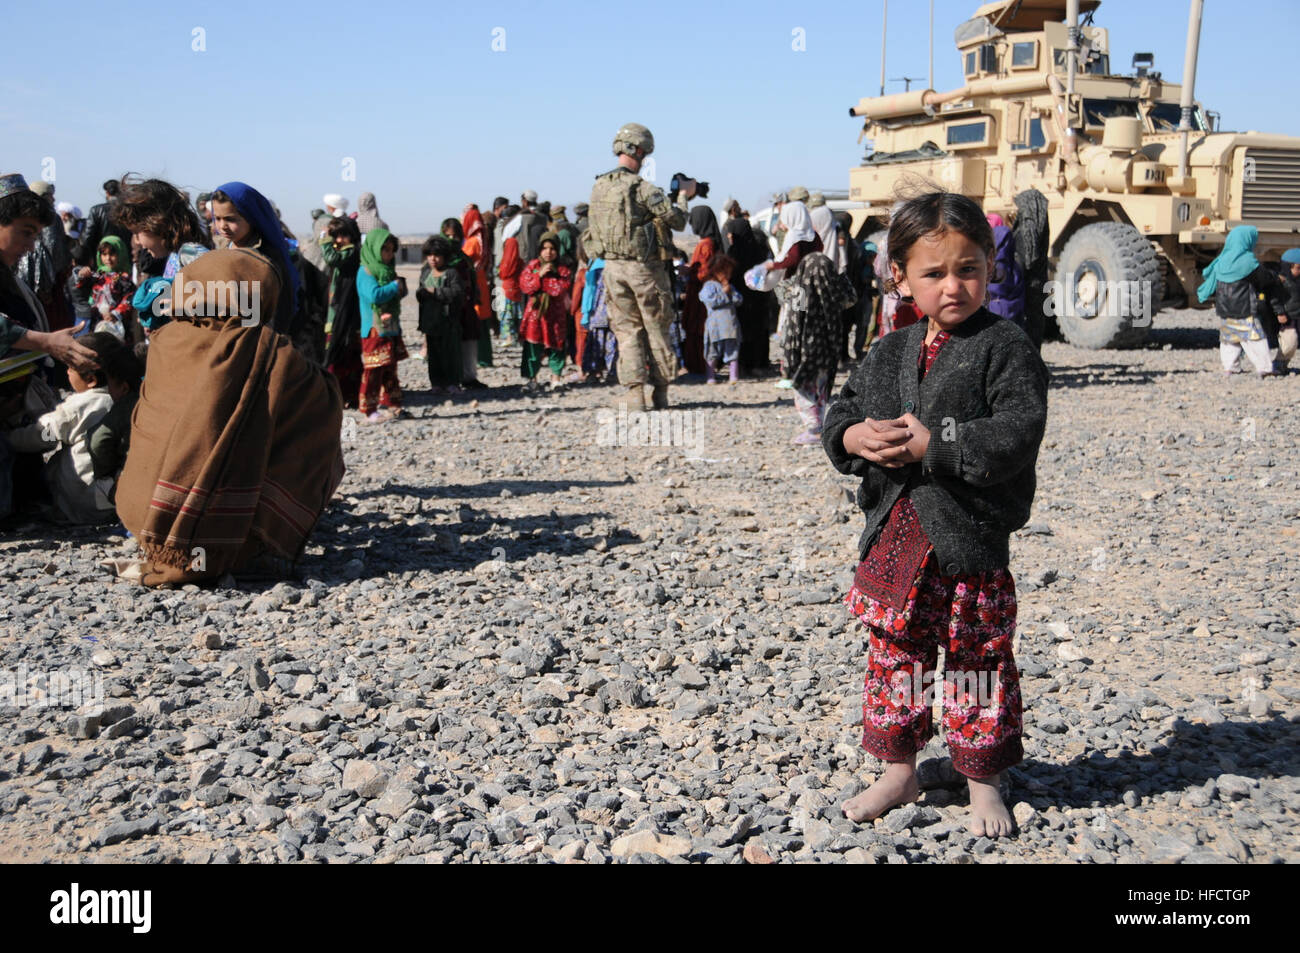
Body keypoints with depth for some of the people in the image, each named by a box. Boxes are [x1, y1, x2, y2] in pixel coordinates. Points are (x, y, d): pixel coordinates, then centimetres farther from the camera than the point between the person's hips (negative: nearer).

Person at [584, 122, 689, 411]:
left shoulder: (598, 187, 5)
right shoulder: (642, 188, -14)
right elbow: (677, 220, -12)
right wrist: (683, 196, 10)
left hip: (612, 267, 5)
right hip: (643, 268, -5)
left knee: (627, 330, 9)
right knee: (657, 330, 8)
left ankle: (634, 392, 2)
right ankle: (660, 392, 13)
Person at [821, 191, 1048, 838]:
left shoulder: (1006, 348, -9)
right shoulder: (887, 355, 9)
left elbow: (1016, 436, -19)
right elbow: (841, 414, 12)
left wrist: (932, 445, -23)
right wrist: (854, 437, -12)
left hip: (970, 540, -5)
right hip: (894, 535, 5)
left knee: (978, 662, 9)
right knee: (893, 657, 15)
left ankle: (983, 782, 27)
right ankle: (898, 772, 33)